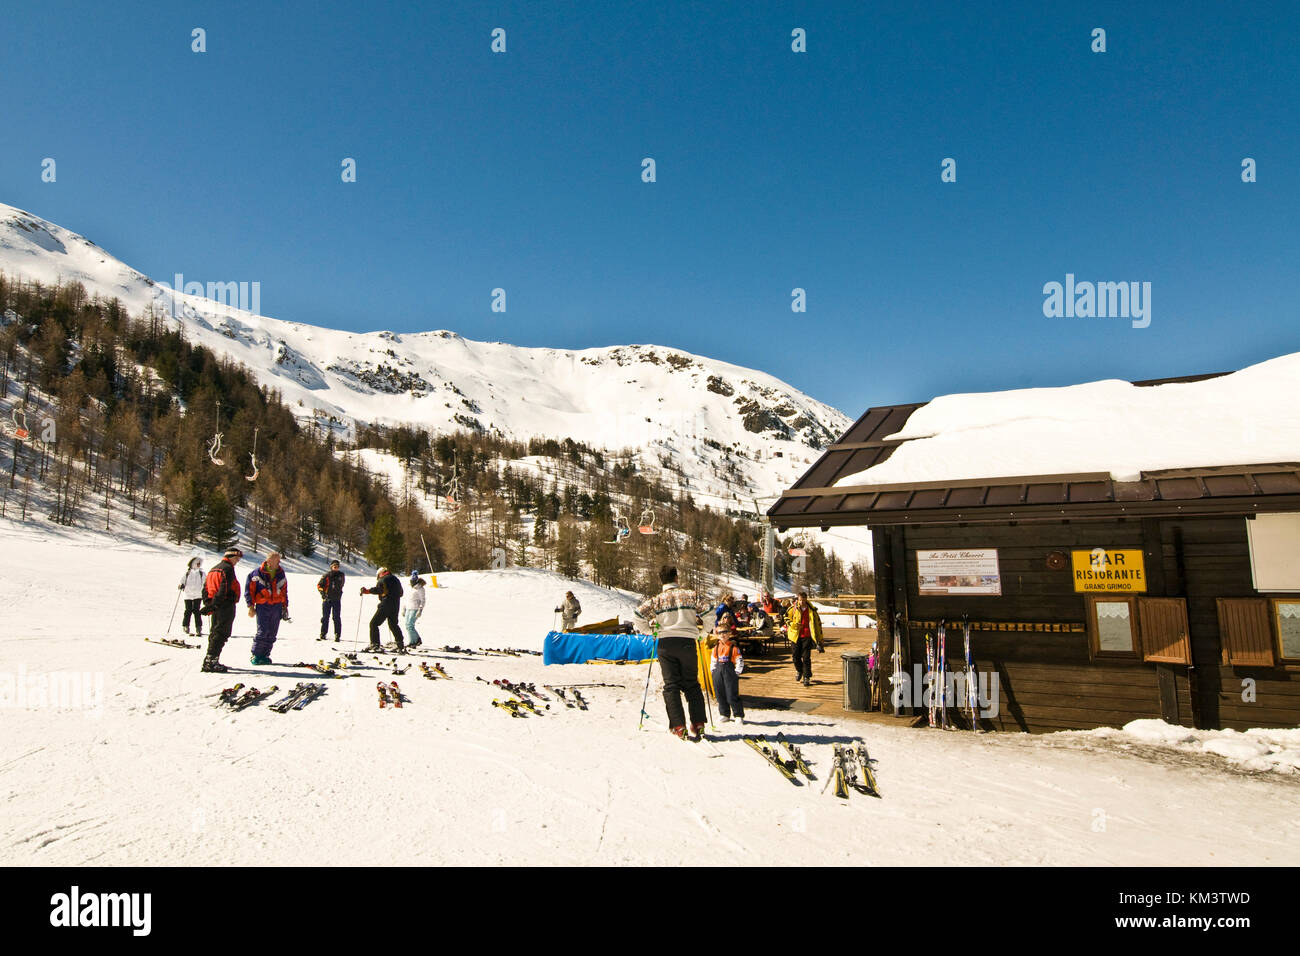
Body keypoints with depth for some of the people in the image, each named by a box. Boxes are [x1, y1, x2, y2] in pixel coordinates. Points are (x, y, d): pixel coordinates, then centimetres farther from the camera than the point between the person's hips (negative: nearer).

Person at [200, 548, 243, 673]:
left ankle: (210, 661, 18)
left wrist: (207, 604, 14)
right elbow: (223, 589, -20)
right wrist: (213, 605, -20)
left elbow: (205, 588, 19)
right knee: (221, 633, -8)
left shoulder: (213, 569, 20)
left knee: (215, 632, 15)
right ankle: (210, 661, -13)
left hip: (216, 607, 9)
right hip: (226, 605, -9)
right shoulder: (228, 569, -10)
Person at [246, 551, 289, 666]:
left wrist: (285, 606, 17)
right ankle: (255, 655, 4)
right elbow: (249, 589, -2)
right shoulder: (258, 573, -5)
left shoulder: (281, 574, 9)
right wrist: (250, 606, -5)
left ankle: (265, 655, 15)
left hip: (277, 607, 4)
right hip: (262, 606, -4)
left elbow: (284, 591, 19)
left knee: (272, 633, 4)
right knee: (262, 631, -11)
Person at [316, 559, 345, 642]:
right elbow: (319, 585, 5)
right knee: (325, 617, 5)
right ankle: (323, 634, 15)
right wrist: (322, 593, -7)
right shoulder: (326, 575, -1)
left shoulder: (341, 575, 6)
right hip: (327, 599, -1)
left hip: (337, 599, 1)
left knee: (337, 618, -3)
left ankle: (337, 635, -1)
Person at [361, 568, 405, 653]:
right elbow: (400, 593, 24)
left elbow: (377, 589, -17)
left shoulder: (383, 579, -4)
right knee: (393, 624, 19)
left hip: (386, 605, -7)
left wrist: (366, 591, -8)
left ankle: (375, 644, -9)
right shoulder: (396, 579, 19)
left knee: (374, 623, -1)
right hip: (396, 606, 7)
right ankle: (400, 644, 18)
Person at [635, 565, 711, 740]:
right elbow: (709, 610, -2)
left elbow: (639, 614, -2)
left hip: (666, 642, 0)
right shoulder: (690, 594, 4)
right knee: (691, 684, 12)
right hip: (688, 642, 1)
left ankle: (678, 726, -1)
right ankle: (698, 723, 7)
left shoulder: (657, 599, 4)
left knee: (671, 685, 6)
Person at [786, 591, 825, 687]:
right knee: (796, 656, 6)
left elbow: (817, 624, 4)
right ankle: (799, 671, 35)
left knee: (806, 658, -5)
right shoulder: (794, 608, -1)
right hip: (796, 636, 2)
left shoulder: (811, 610, -3)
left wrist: (819, 641, 4)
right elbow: (786, 617, 15)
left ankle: (806, 678, 3)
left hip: (807, 636, -2)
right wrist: (792, 625, -4)